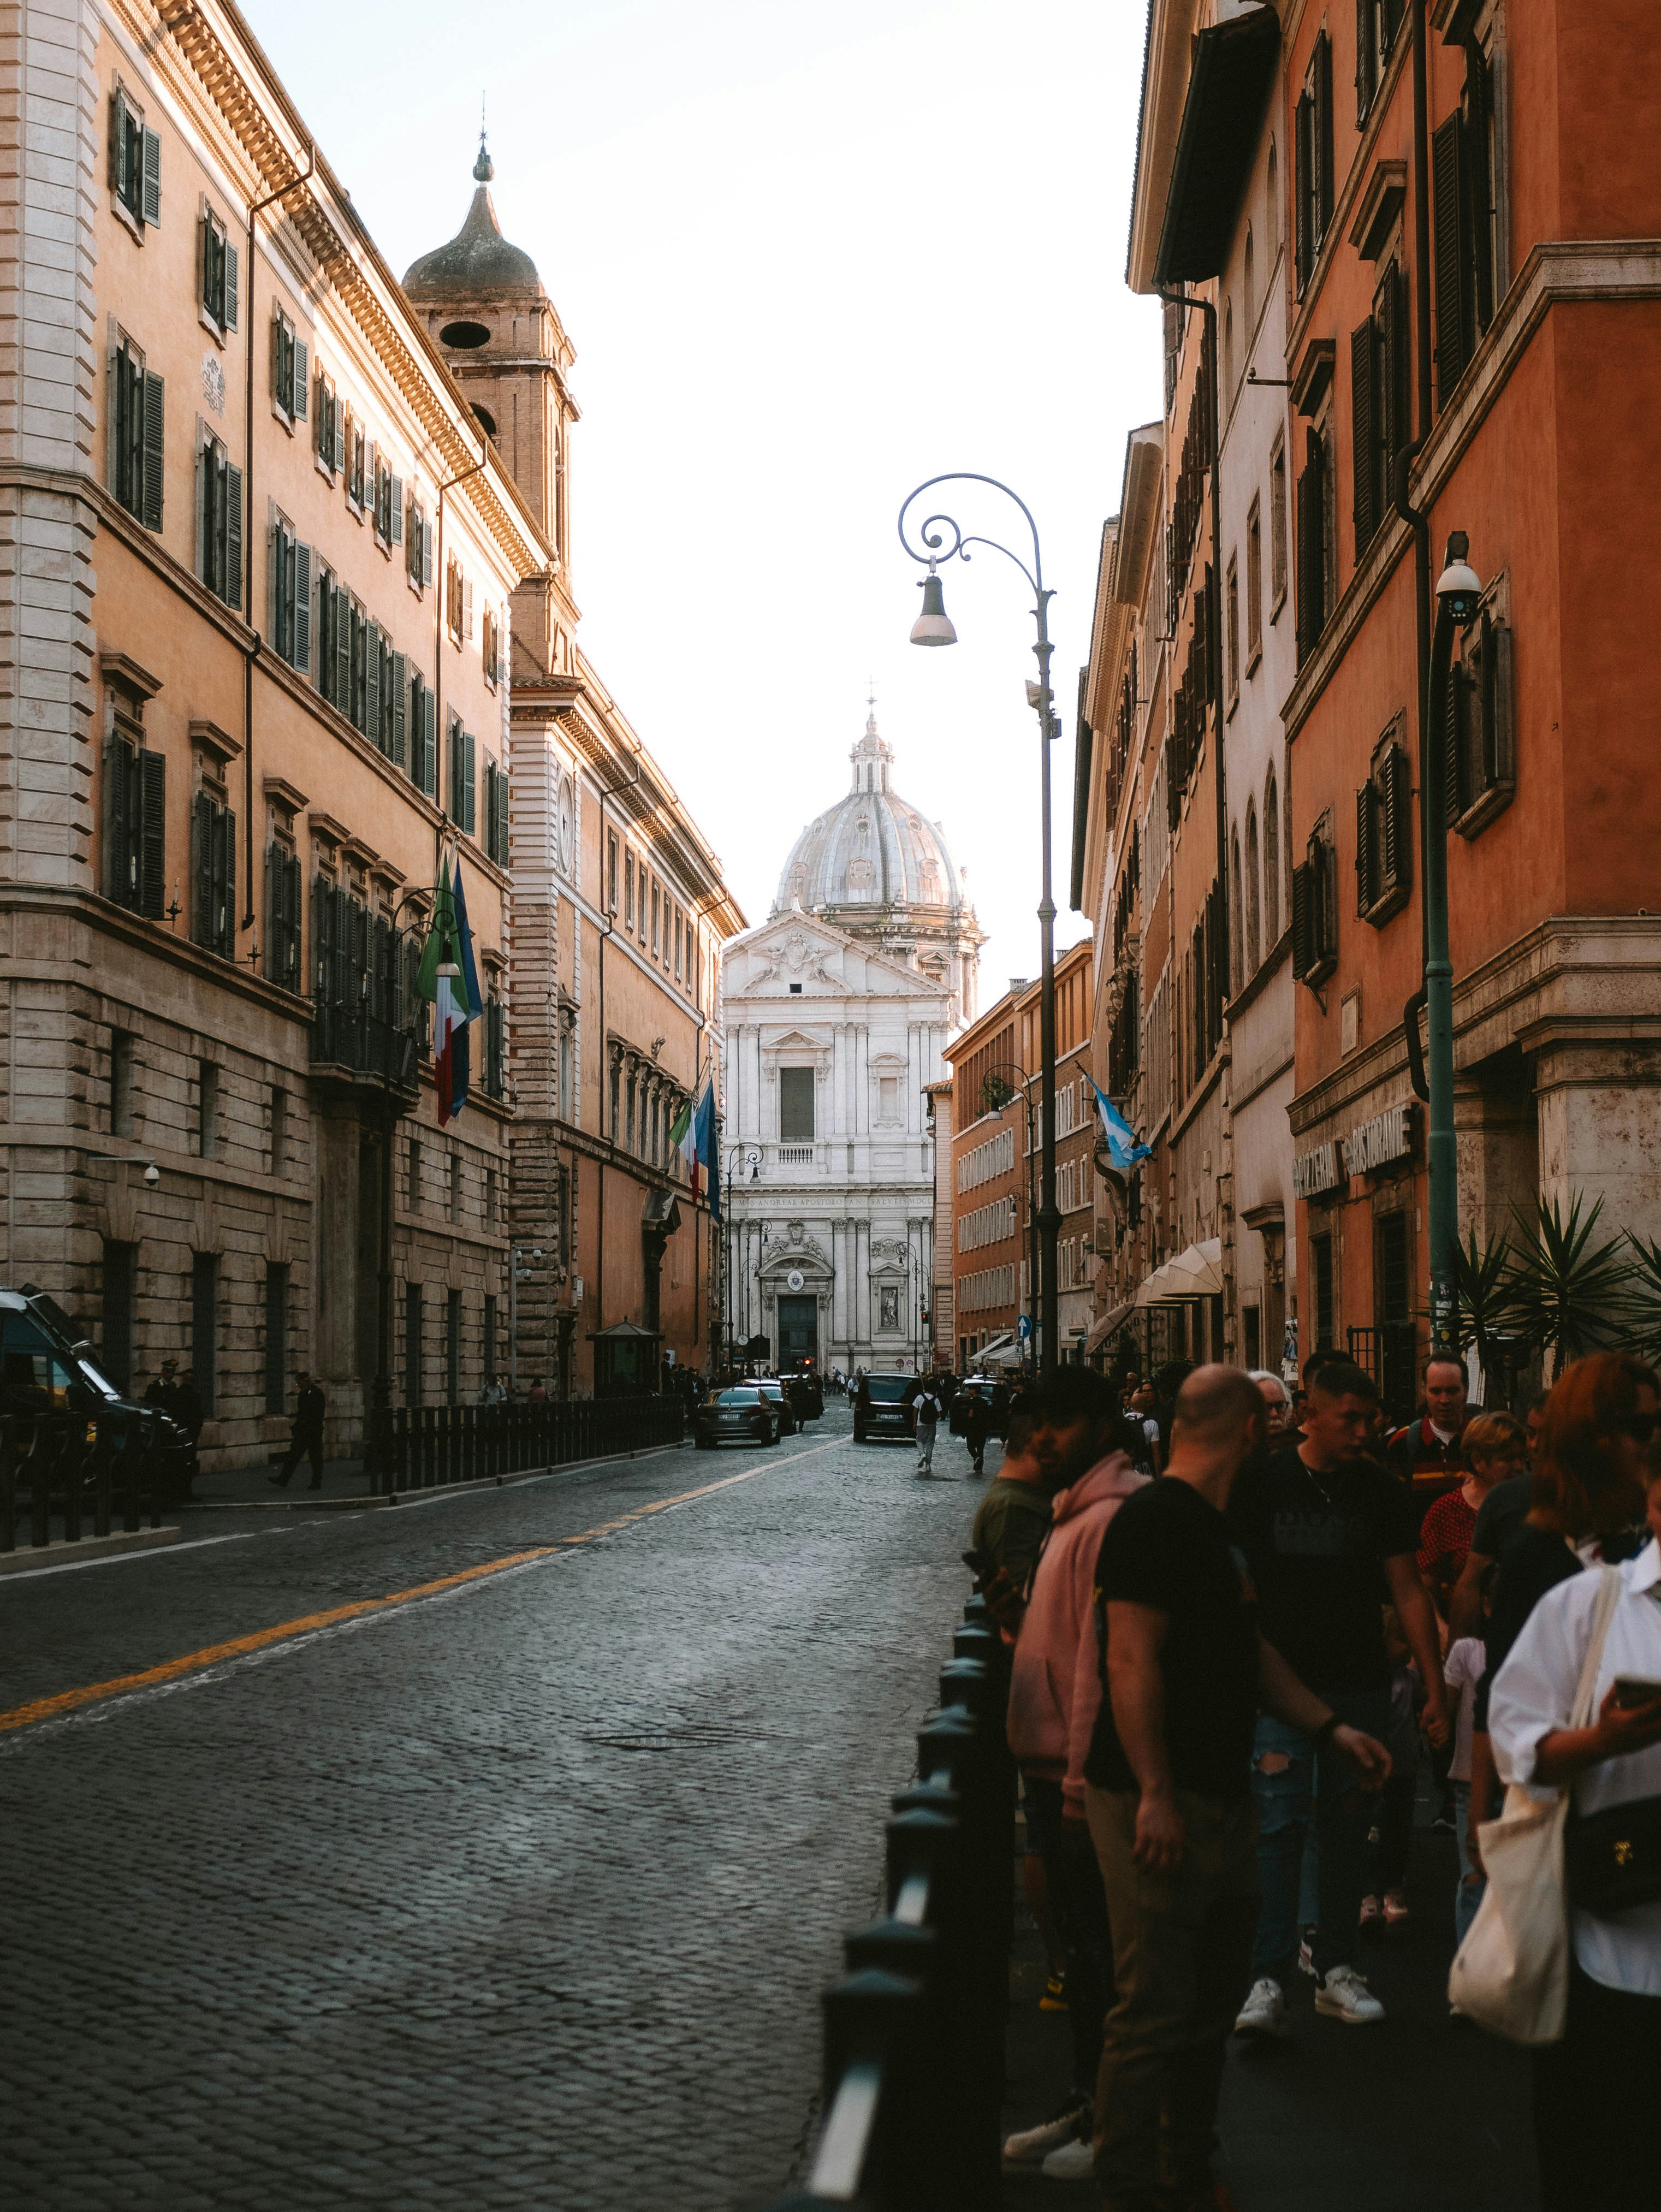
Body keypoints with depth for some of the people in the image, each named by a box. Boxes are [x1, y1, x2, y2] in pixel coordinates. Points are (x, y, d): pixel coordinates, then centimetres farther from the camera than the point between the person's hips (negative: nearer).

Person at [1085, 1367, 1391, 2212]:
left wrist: (1330, 1728, 16)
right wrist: (1154, 1795, -25)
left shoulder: (1217, 1526, 14)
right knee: (1154, 2007, -5)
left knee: (1213, 1996, 19)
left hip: (1219, 1794, 10)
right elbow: (1132, 1660, -22)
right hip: (1161, 1802, -10)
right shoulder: (1154, 1518, -17)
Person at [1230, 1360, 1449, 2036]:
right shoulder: (1263, 1483, -3)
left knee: (1348, 1826, 8)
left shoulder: (1381, 1491, 3)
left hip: (1361, 1685, 3)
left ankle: (1335, 1967, 18)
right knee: (1279, 1822, -10)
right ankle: (1269, 1979, -9)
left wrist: (1435, 1689, 2)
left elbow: (1408, 1592, 5)